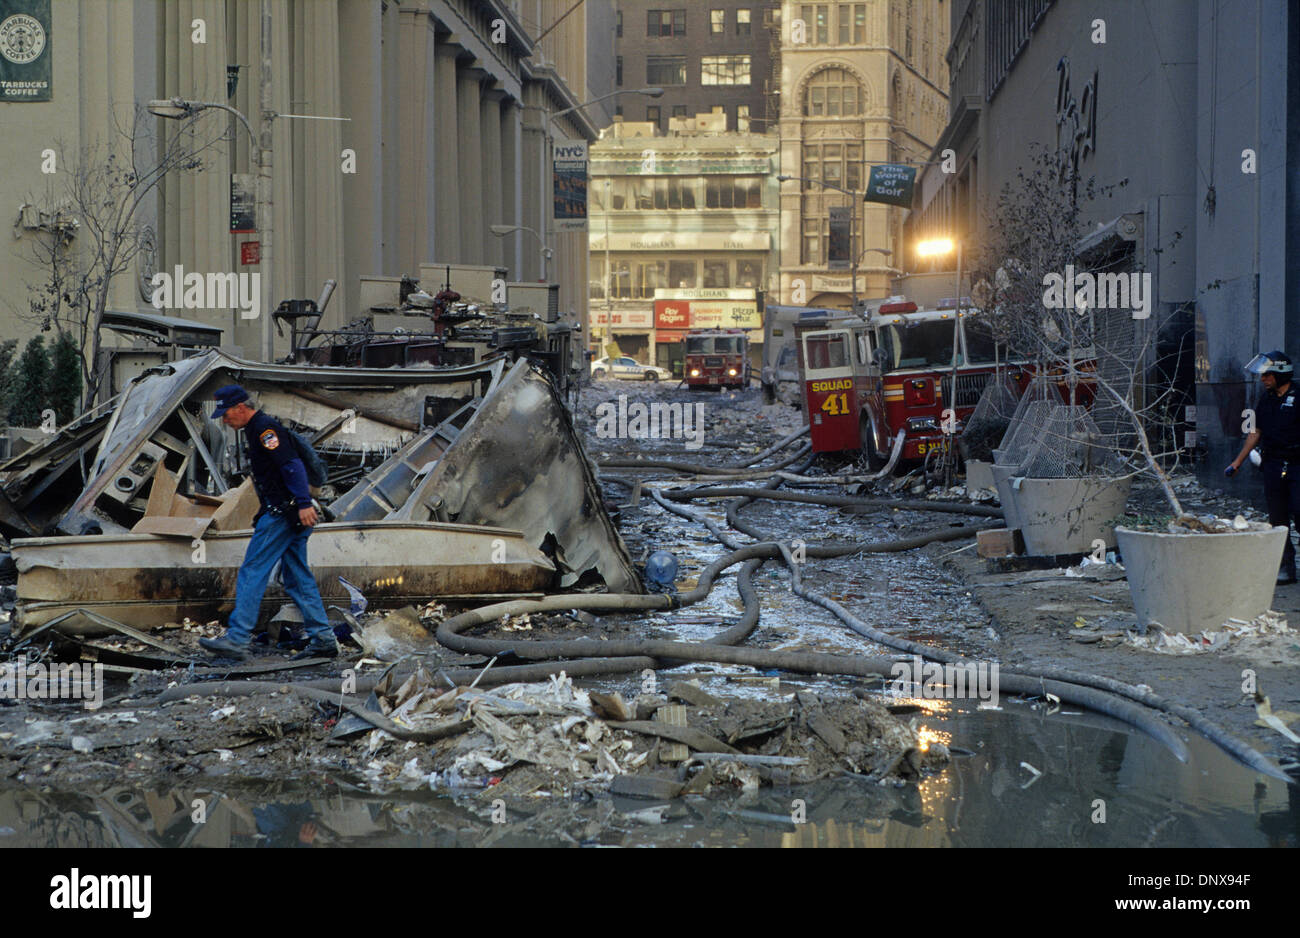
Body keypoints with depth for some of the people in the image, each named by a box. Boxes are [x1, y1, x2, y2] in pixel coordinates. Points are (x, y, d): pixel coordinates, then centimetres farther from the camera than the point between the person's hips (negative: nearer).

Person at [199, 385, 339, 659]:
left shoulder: (265, 428, -12)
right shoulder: (255, 430, 20)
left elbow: (292, 464, -22)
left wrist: (303, 503, -29)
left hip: (282, 513, -11)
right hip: (287, 513, 11)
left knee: (252, 572, -9)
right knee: (297, 578, 10)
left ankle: (237, 638, -10)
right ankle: (323, 639, 9)